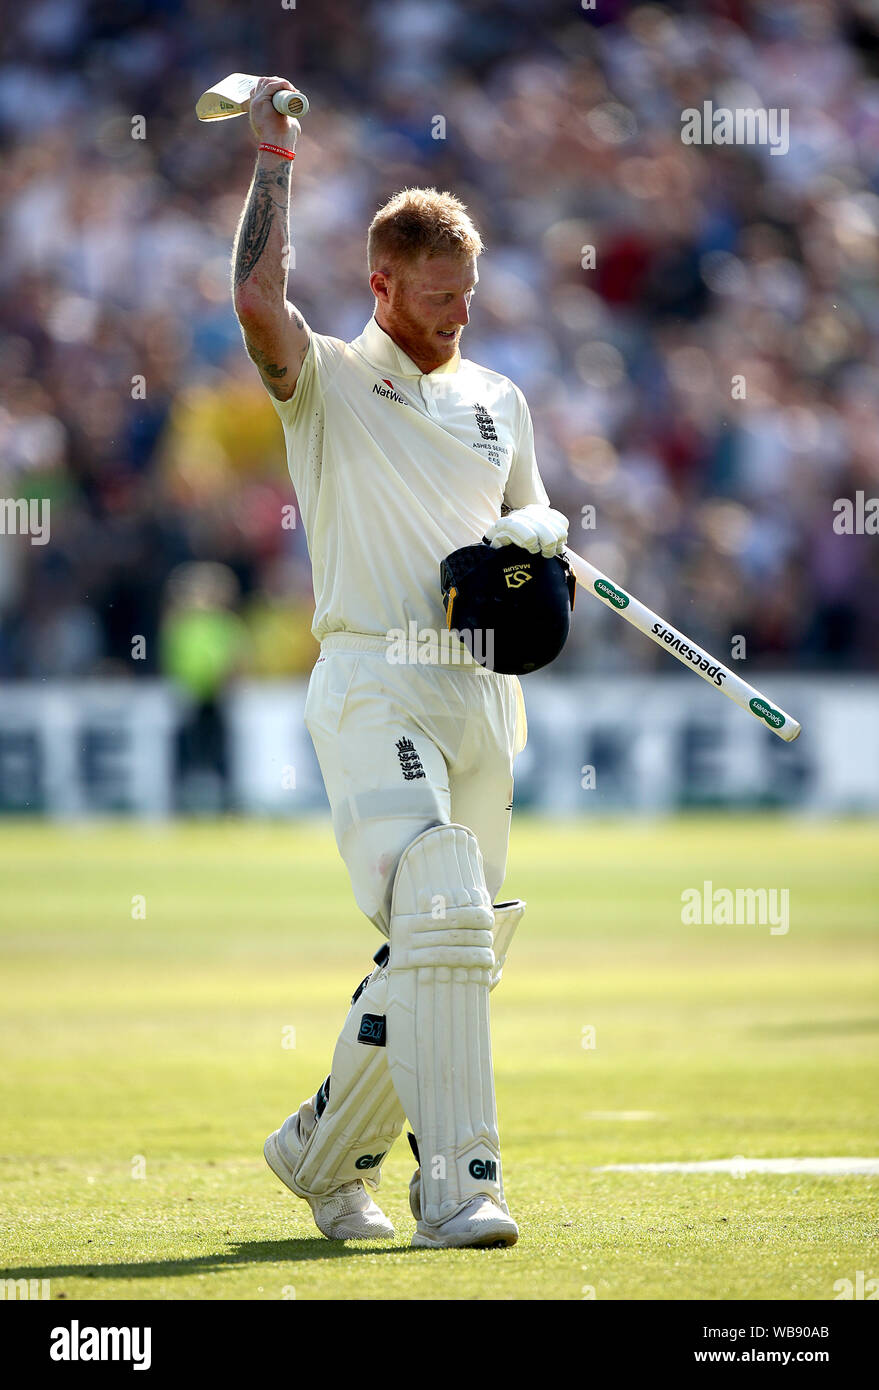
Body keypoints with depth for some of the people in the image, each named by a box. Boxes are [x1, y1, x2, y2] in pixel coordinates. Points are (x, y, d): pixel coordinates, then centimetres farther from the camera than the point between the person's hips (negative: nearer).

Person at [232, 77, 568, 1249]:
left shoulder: (497, 398, 20)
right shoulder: (325, 381, 2)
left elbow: (534, 517, 29)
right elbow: (256, 295, -17)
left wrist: (540, 534, 4)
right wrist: (275, 157, -9)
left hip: (485, 692, 6)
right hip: (373, 681, -6)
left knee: (460, 950, 8)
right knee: (442, 916, -22)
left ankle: (327, 1151, 27)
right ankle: (457, 1183, -26)